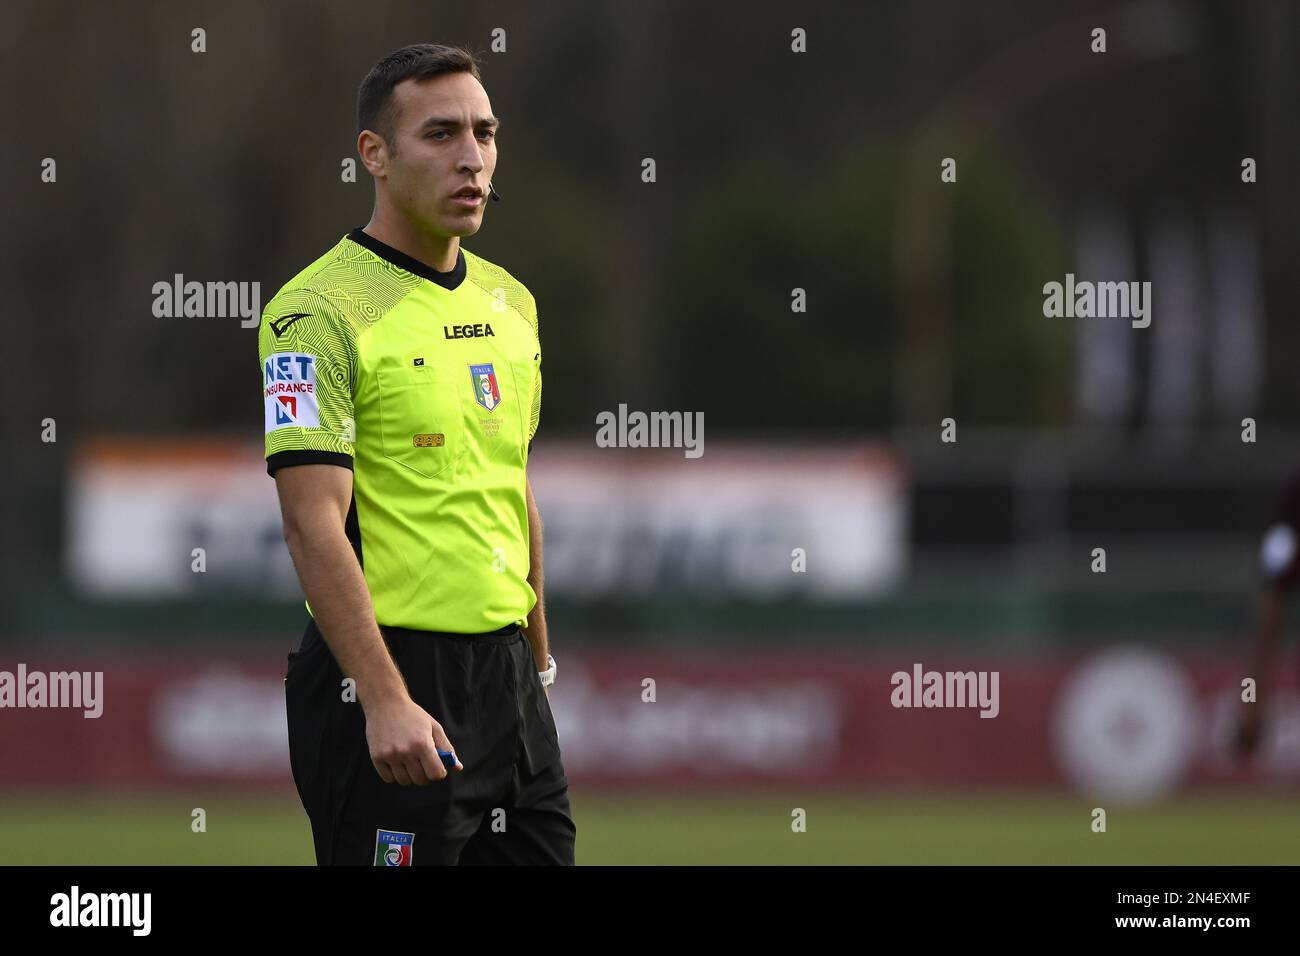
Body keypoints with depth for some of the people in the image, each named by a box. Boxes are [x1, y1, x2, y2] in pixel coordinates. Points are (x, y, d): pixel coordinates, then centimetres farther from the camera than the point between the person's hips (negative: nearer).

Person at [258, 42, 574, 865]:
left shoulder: (511, 302, 13)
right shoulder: (321, 311, -12)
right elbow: (314, 525, -18)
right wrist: (386, 702, -26)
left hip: (506, 676, 7)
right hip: (387, 680, -7)